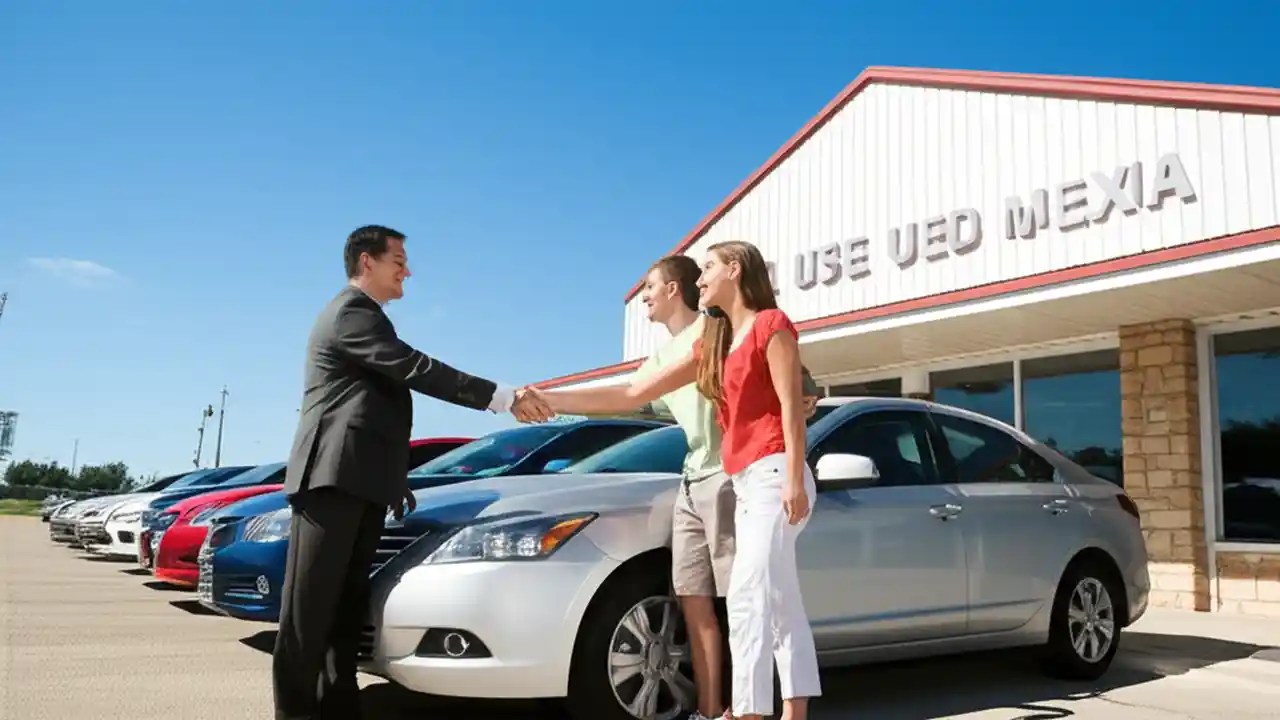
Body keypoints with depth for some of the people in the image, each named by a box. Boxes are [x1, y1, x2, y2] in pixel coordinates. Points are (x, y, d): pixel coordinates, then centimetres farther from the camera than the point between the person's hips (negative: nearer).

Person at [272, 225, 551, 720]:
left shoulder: (361, 315, 25)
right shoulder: (351, 311, -7)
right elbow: (415, 370, -19)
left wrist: (394, 479, 25)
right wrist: (503, 397, -21)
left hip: (358, 480, 10)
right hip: (335, 475, -10)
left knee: (345, 603, 8)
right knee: (312, 605, -7)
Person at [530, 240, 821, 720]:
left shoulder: (771, 324, 0)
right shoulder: (712, 345, 21)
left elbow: (792, 404, -8)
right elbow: (634, 395, 17)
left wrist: (794, 478, -17)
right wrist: (551, 400, 11)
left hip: (773, 475, -8)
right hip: (746, 483, 8)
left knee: (748, 601, -15)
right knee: (779, 604, 8)